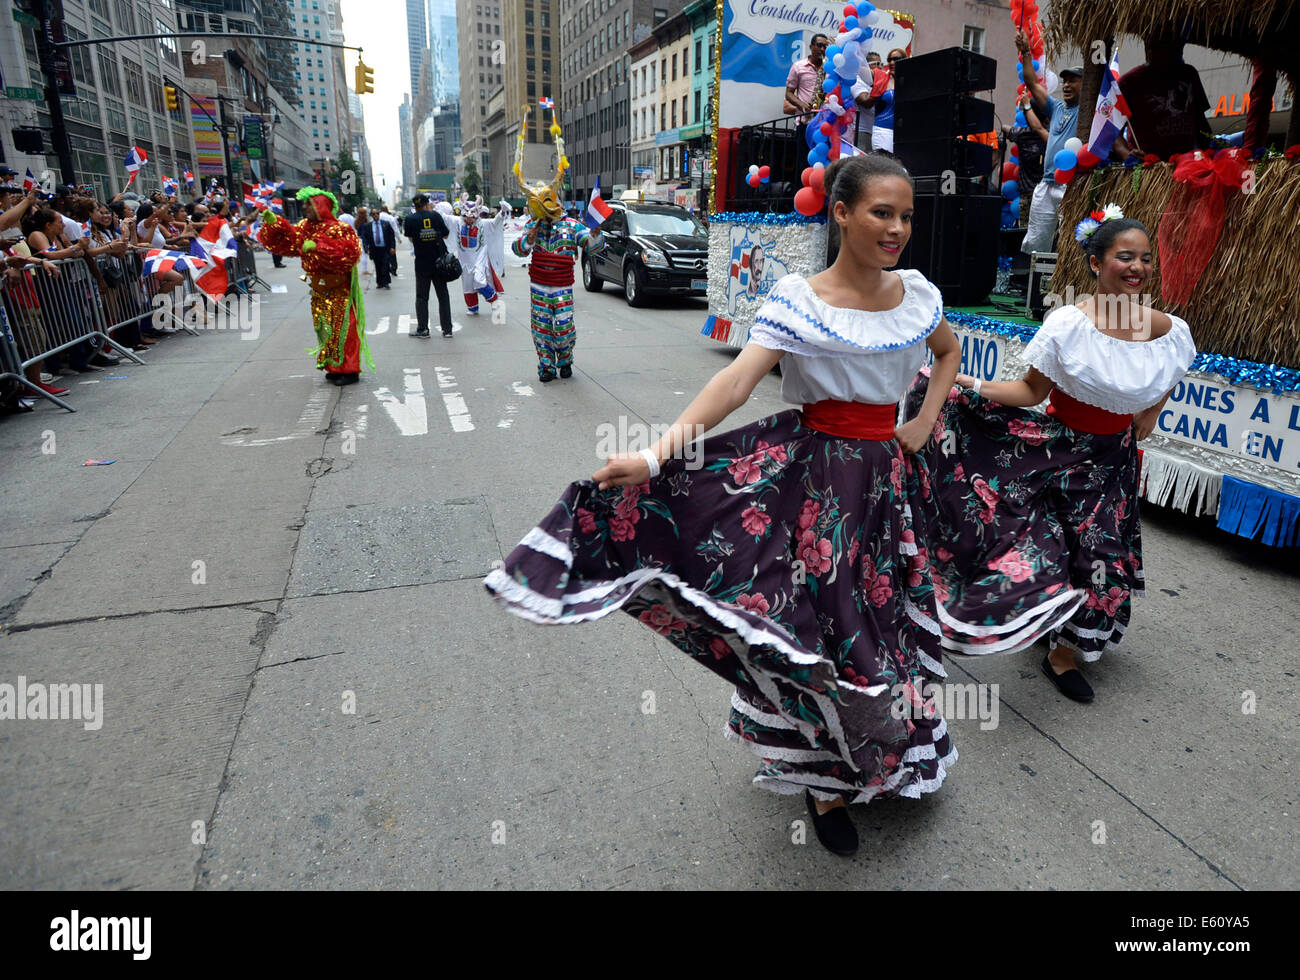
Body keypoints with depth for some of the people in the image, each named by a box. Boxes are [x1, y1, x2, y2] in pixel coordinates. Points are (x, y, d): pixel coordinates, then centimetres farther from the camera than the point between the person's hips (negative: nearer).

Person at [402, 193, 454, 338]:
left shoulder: (410, 218, -6)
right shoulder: (436, 216, -4)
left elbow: (411, 238, 6)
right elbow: (445, 235, 7)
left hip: (422, 263, -1)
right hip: (439, 261, 1)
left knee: (422, 297, 8)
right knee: (443, 296, 7)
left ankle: (423, 329, 6)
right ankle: (447, 329, 5)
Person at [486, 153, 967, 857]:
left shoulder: (918, 293, 3)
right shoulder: (798, 300, -13)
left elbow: (949, 351, 24)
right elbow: (736, 381, -25)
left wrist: (925, 423, 8)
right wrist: (657, 454, -38)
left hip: (888, 476, 5)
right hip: (814, 476, -5)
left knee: (884, 614, 17)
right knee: (825, 624, 1)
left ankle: (884, 758, 45)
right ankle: (824, 782, 27)